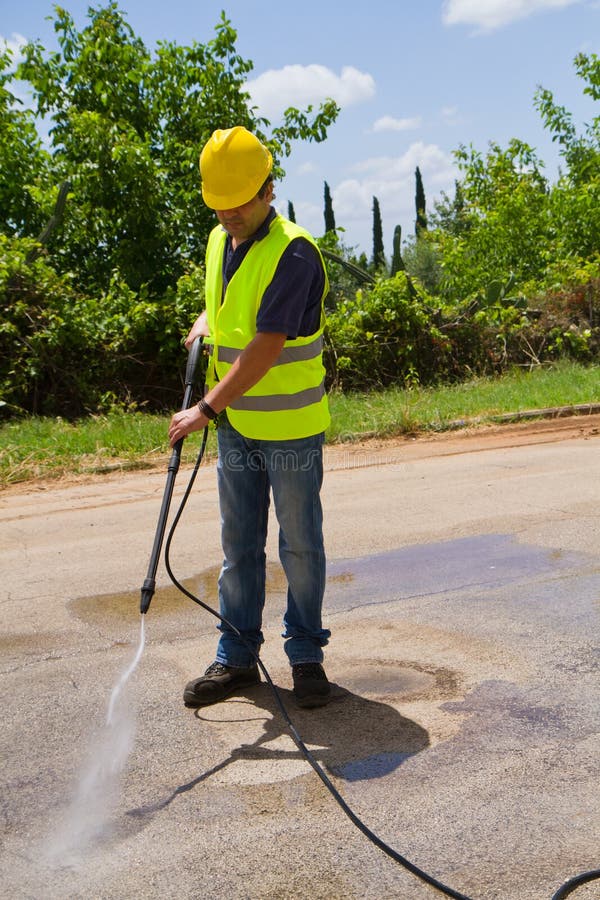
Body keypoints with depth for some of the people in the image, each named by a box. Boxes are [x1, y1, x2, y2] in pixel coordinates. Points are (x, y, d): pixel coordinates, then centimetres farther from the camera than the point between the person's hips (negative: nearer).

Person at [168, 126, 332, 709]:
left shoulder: (293, 252, -18)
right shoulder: (219, 242, 7)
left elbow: (266, 349, -24)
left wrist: (205, 409, -23)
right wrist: (204, 323, 5)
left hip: (291, 429, -6)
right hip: (235, 426, 7)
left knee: (300, 546, 7)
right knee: (238, 547, 12)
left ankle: (306, 656, 21)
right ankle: (236, 657, 22)